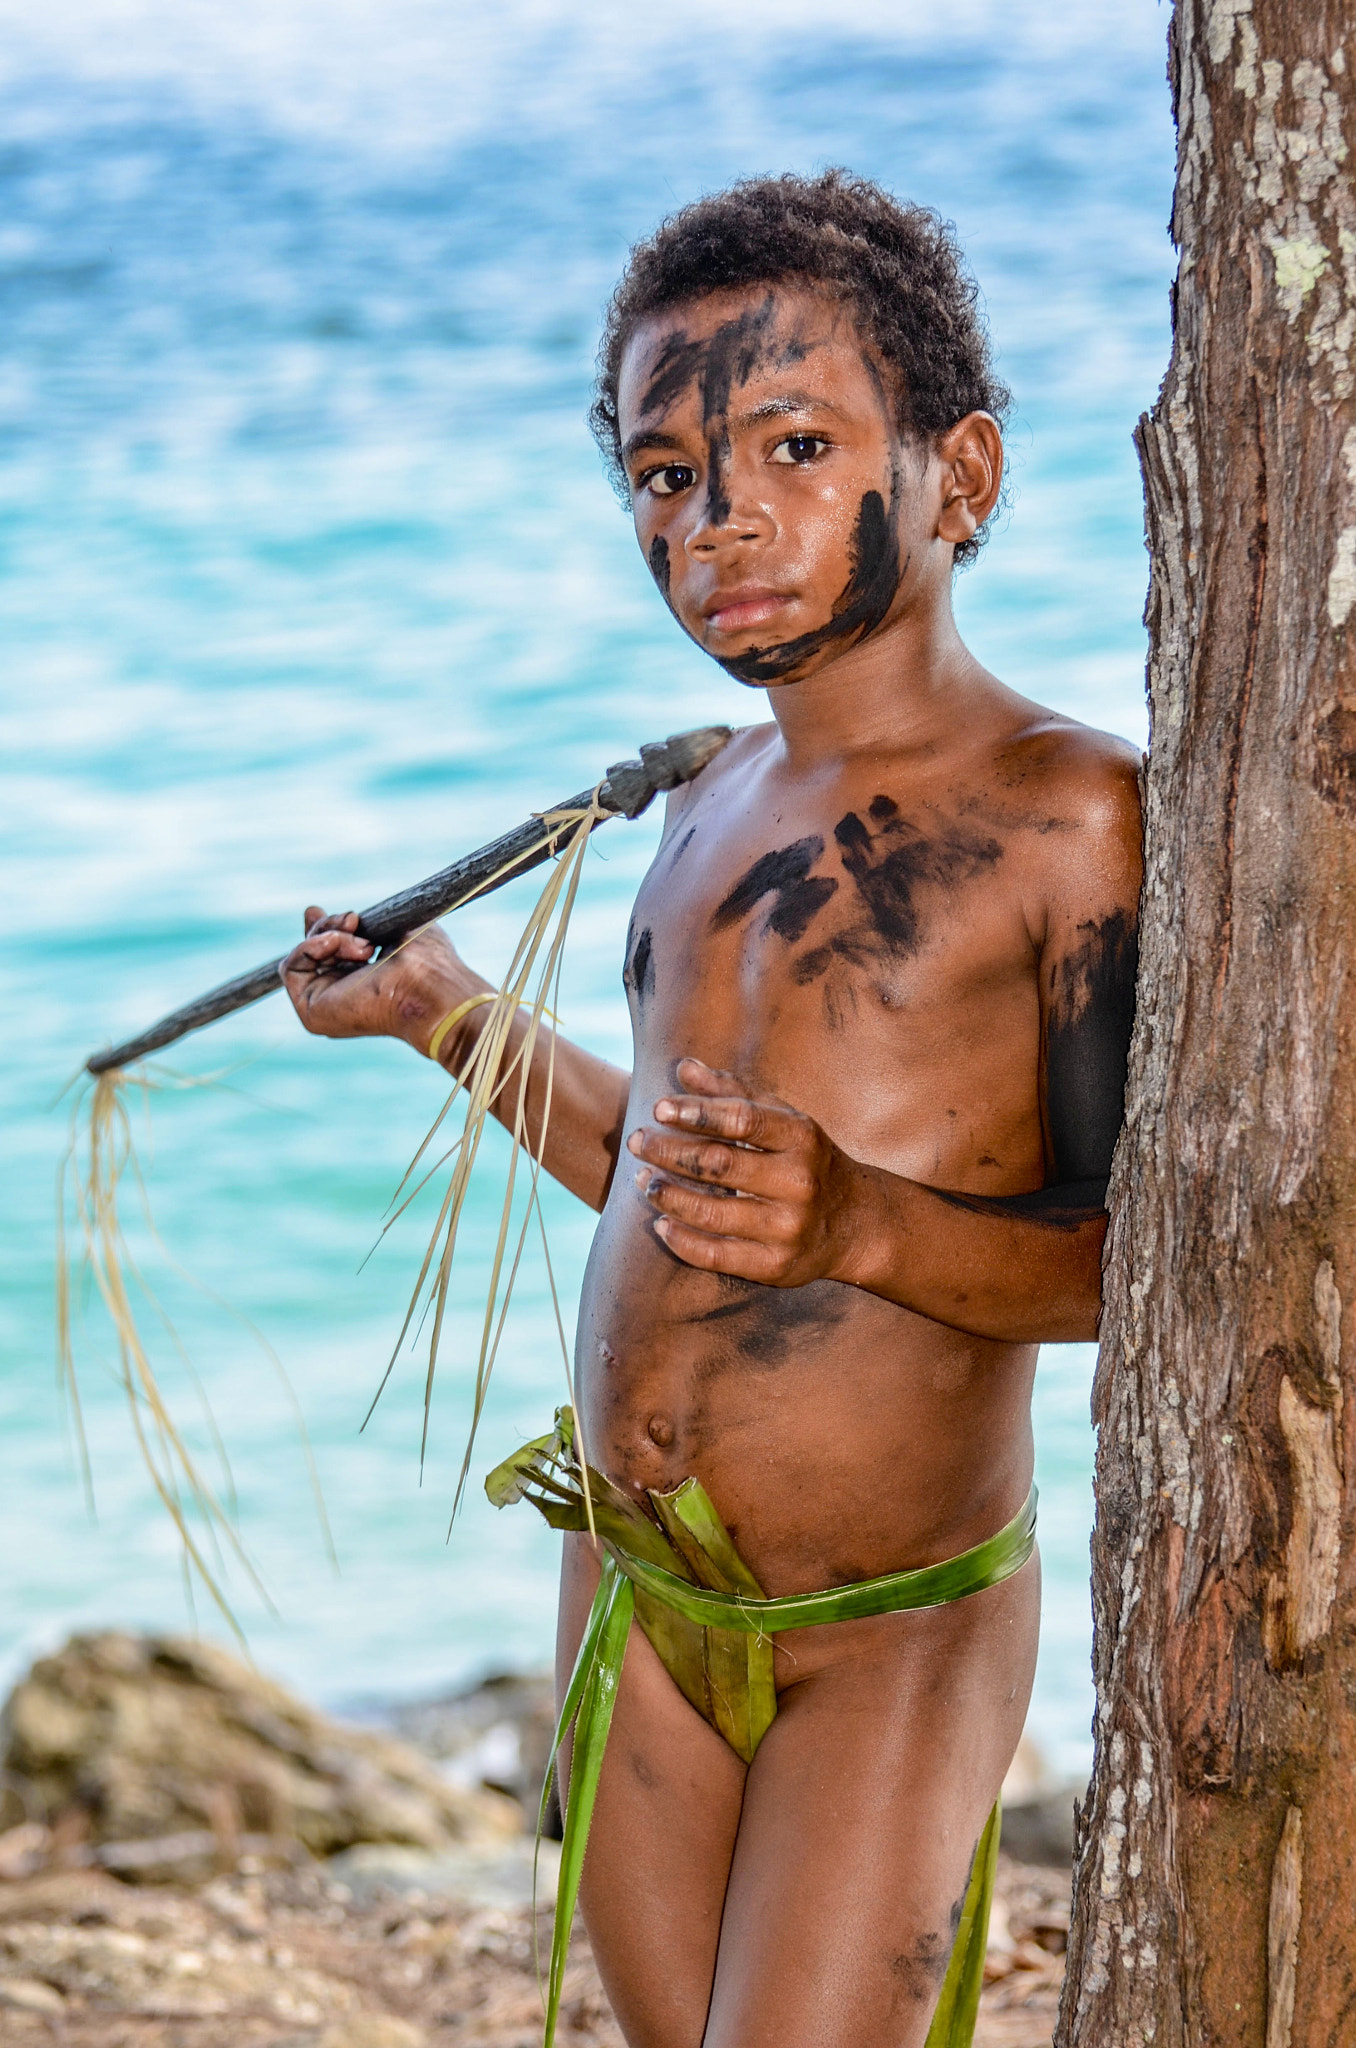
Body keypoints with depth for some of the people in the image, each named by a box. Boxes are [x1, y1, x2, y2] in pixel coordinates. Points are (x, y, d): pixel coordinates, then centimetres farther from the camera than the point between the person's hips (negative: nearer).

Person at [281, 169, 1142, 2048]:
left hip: (896, 1637, -7)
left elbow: (1143, 1254, -18)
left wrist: (868, 1227, -33)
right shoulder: (718, 809, 10)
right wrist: (448, 1014, 23)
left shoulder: (1069, 816, -14)